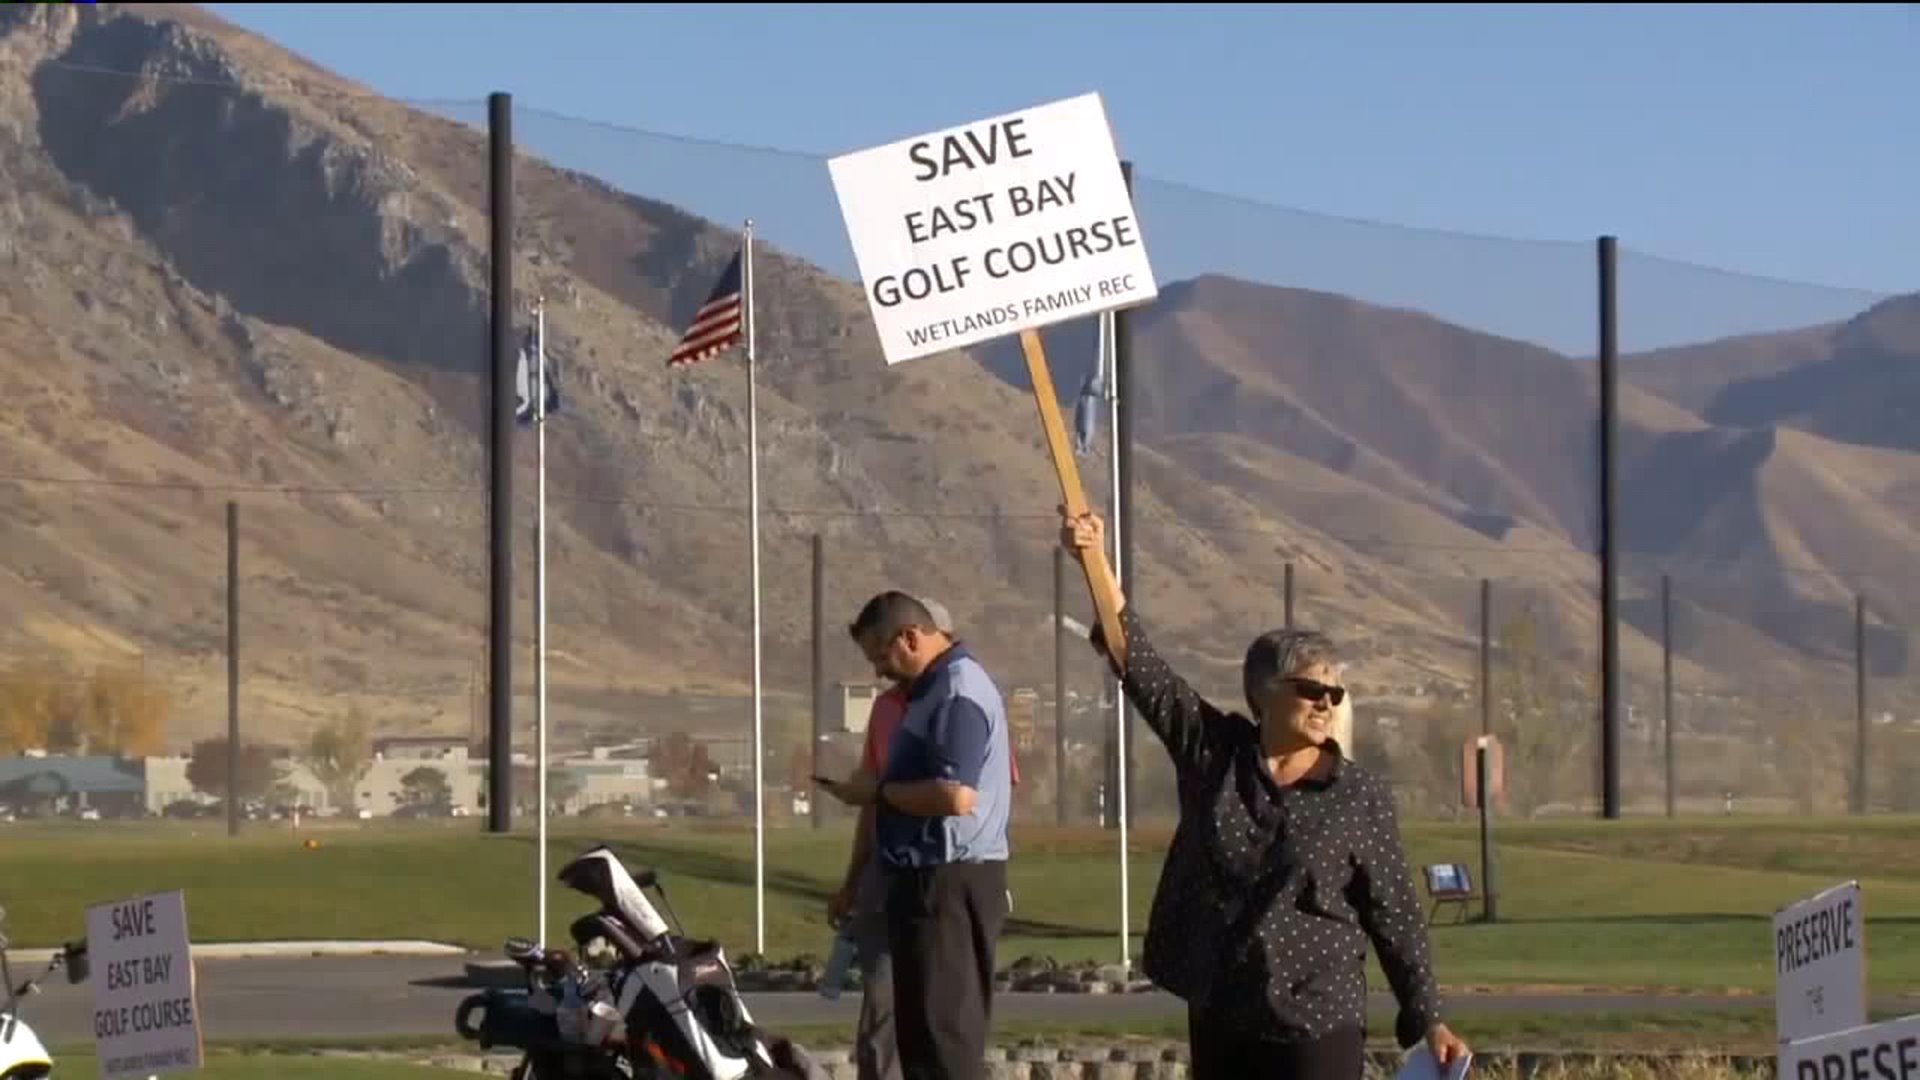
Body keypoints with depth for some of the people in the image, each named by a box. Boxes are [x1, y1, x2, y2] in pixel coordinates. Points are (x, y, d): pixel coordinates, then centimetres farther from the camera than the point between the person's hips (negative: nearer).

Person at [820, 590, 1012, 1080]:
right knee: (938, 1028, 12)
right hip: (934, 878, 11)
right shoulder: (938, 688, 17)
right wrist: (878, 787, 8)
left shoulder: (957, 694, -16)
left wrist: (879, 790, -14)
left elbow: (955, 795, -26)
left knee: (942, 1030, -10)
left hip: (948, 884, -11)